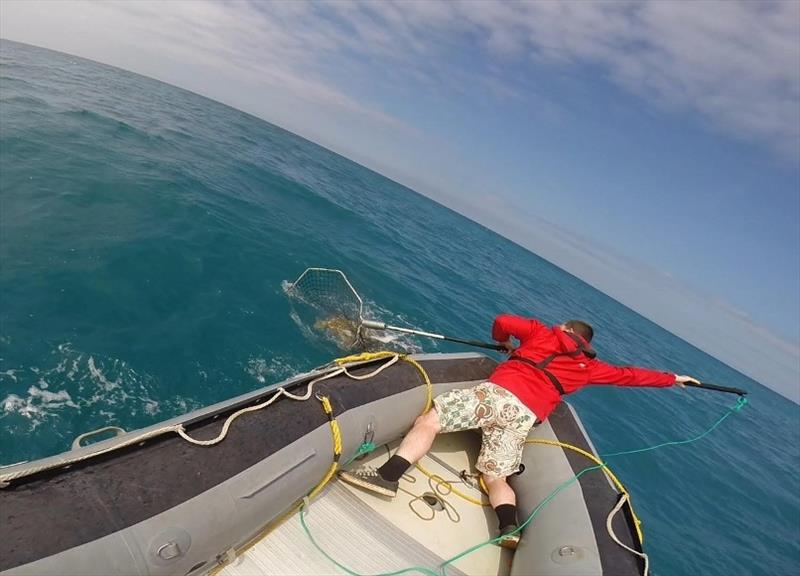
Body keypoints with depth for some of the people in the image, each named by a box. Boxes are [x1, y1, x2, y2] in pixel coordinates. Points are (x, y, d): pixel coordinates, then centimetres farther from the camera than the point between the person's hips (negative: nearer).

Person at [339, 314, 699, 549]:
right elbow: (629, 375, 35)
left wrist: (504, 342, 37)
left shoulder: (542, 332, 19)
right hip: (524, 417, 4)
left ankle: (387, 476, -21)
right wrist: (672, 378, 51)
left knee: (428, 420, -8)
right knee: (496, 478, 13)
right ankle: (510, 527, -10)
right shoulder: (588, 367, 24)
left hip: (499, 393, -3)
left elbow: (502, 321, 15)